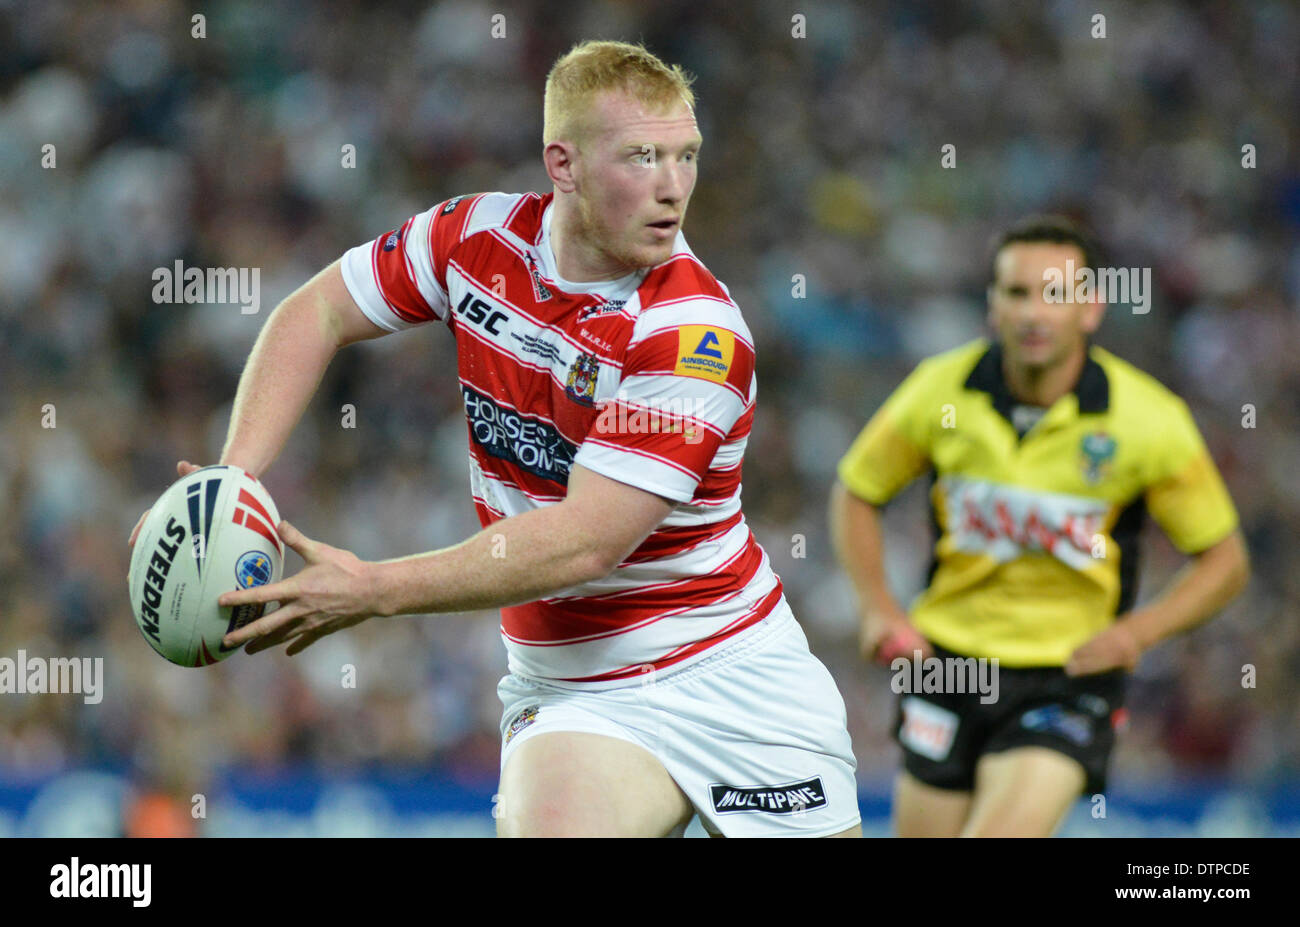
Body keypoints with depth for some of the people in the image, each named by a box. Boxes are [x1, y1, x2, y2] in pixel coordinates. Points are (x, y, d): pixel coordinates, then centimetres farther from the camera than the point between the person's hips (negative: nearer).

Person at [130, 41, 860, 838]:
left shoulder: (696, 333, -21)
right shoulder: (478, 239, -6)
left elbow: (587, 542, -25)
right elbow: (317, 315, 9)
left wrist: (376, 591, -26)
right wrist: (234, 479, -6)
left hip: (735, 673, -2)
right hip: (570, 683, 2)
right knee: (546, 825, -27)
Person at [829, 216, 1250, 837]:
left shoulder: (1148, 419, -12)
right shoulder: (942, 391, -8)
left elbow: (1224, 560, -2)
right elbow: (855, 492, 9)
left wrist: (1139, 630, -18)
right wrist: (878, 607, -6)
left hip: (1071, 675, -3)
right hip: (948, 661, 3)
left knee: (999, 837, -23)